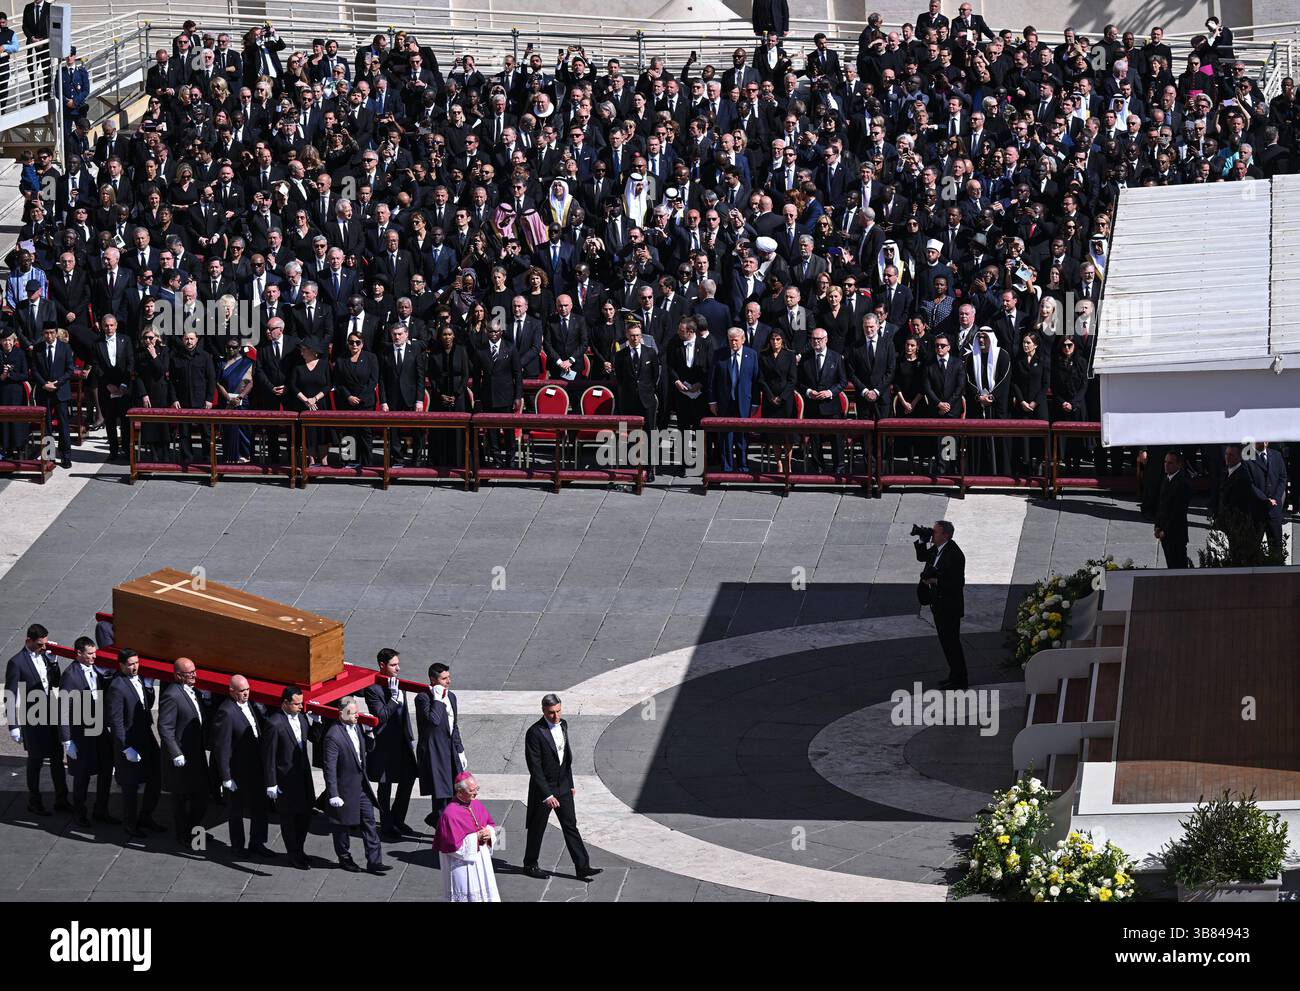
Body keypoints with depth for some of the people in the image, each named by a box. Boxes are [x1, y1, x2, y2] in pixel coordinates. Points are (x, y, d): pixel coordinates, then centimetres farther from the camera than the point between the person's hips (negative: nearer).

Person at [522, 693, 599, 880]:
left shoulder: (563, 725, 3)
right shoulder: (535, 733, -20)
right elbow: (535, 767, -21)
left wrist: (570, 783, 15)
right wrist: (547, 795, -23)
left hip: (563, 786, 6)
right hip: (543, 788, -6)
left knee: (570, 826, 6)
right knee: (537, 829, 9)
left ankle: (582, 867, 6)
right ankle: (530, 865, 26)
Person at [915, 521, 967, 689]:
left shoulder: (954, 554, -23)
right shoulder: (937, 549, 4)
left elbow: (957, 582, -24)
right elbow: (922, 557, 19)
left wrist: (935, 581, -24)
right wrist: (922, 541, 3)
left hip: (950, 607, -9)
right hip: (939, 604, 9)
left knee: (951, 642, -1)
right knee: (946, 642, 17)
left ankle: (959, 680, 9)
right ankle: (955, 676, 28)